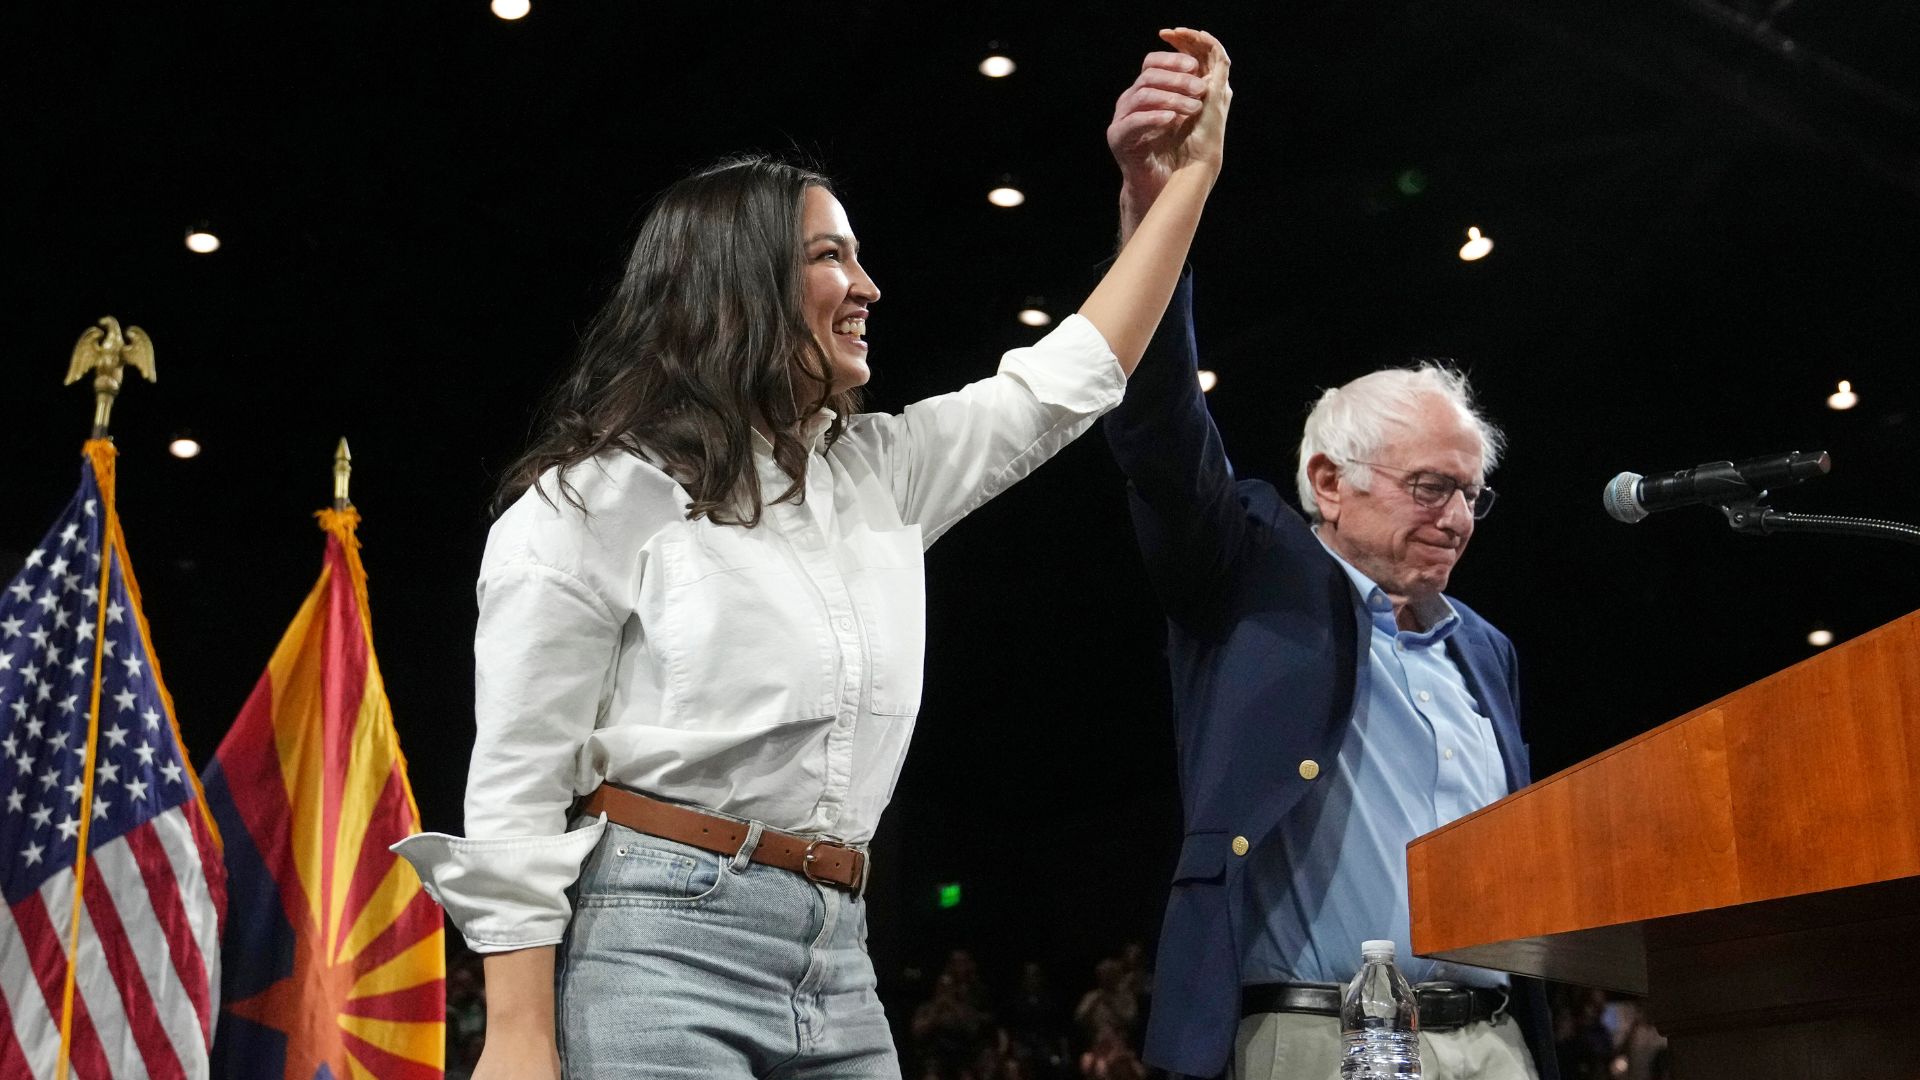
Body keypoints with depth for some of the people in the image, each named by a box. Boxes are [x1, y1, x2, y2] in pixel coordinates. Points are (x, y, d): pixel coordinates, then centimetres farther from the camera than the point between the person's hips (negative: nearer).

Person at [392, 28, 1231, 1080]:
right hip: (656, 949, -6)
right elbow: (515, 795, -7)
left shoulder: (878, 473, 14)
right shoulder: (599, 499, -5)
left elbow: (1066, 380, 19)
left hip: (836, 960, 6)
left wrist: (1194, 169, 19)